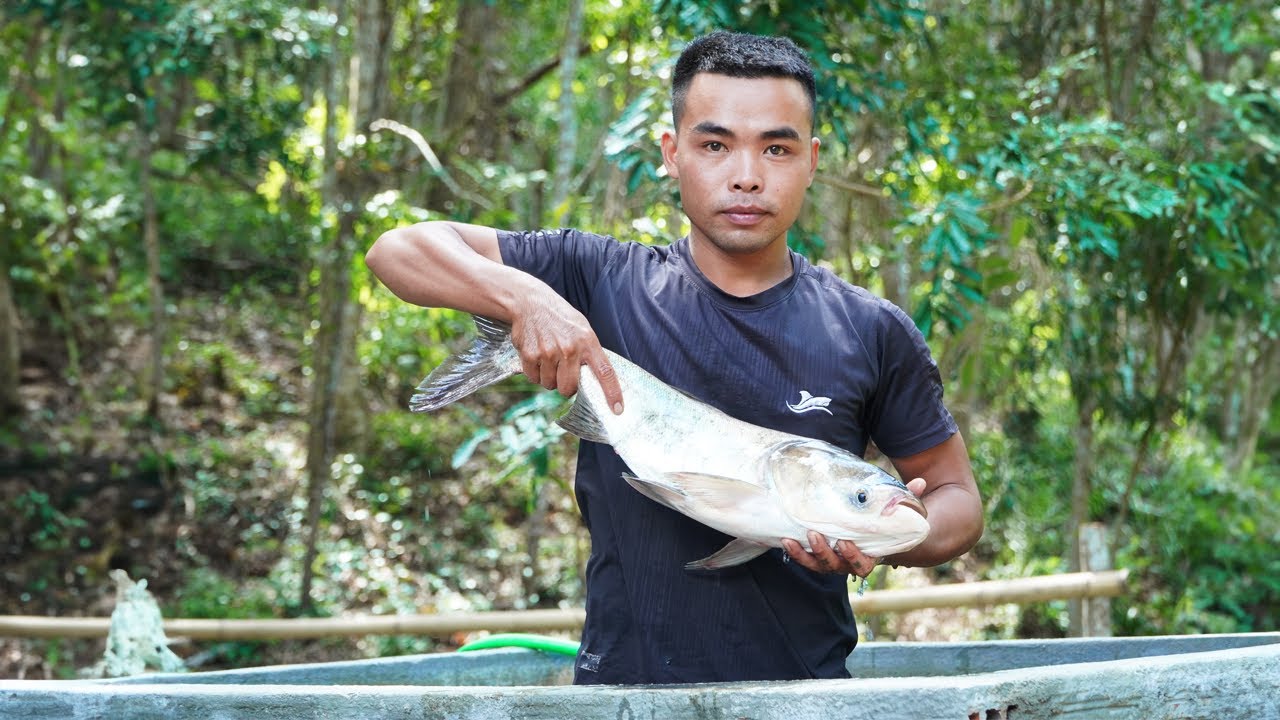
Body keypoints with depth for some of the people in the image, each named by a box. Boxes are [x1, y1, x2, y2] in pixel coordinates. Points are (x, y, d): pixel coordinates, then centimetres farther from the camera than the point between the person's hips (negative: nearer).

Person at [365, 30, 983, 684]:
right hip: (622, 679, 0)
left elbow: (957, 497, 12)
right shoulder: (603, 281, 4)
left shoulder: (873, 334, 5)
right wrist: (526, 297, -15)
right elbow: (398, 250, 2)